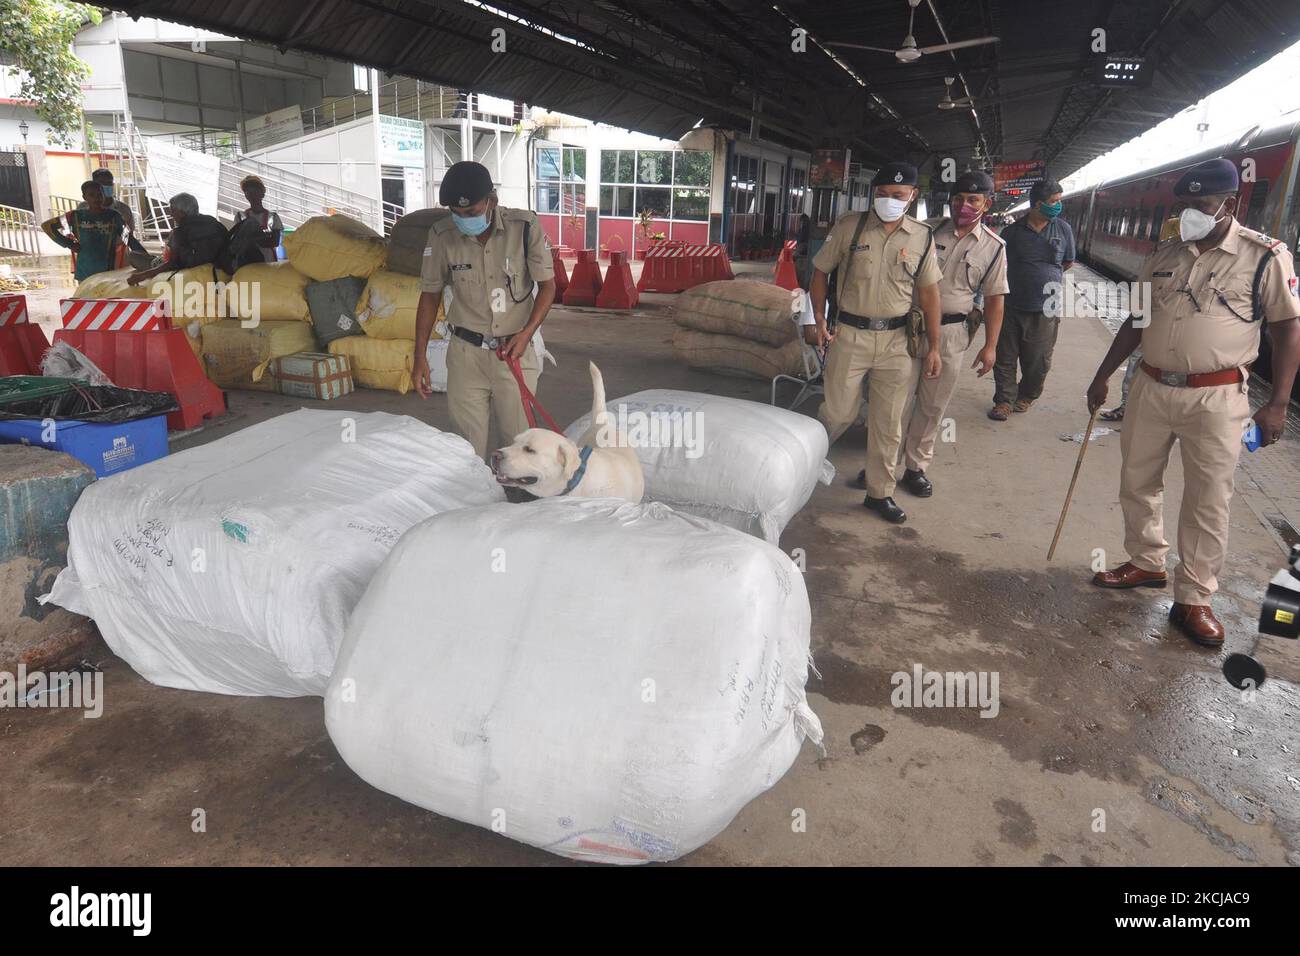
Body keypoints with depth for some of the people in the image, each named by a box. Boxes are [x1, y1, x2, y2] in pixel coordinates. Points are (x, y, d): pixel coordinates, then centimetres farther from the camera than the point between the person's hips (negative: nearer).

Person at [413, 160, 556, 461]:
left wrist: (526, 333, -14)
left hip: (515, 351, -1)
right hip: (466, 354, 1)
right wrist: (420, 357, 2)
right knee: (467, 444, 3)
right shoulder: (442, 235, -5)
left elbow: (547, 285, -1)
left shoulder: (524, 226, -10)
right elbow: (430, 295, 5)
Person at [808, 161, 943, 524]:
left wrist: (933, 347, 4)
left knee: (888, 423, 9)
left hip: (895, 340, 3)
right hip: (850, 334, -2)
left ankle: (879, 492, 23)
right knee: (838, 412, 0)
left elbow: (928, 292, 6)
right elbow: (819, 272, 4)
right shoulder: (849, 226, -4)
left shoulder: (922, 237, 2)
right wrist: (819, 320, -4)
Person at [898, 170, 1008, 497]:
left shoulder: (994, 247, 4)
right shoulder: (929, 231, 2)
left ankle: (916, 467, 22)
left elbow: (994, 298, 7)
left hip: (951, 334, 1)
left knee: (933, 406, 8)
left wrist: (990, 345, 3)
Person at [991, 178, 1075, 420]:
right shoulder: (1013, 231, -2)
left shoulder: (1063, 229, 2)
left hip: (1045, 310, 1)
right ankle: (1004, 400, 15)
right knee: (1005, 358, 4)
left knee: (1038, 361, 9)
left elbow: (1068, 263, 16)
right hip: (1012, 306, -1)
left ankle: (1026, 397, 29)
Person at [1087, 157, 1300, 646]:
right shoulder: (1164, 254, 6)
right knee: (1137, 482, 14)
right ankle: (1146, 563, 34)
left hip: (1215, 398, -5)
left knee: (1208, 501, 3)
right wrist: (1102, 377, 14)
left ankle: (1194, 599, 14)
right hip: (1150, 388, 5)